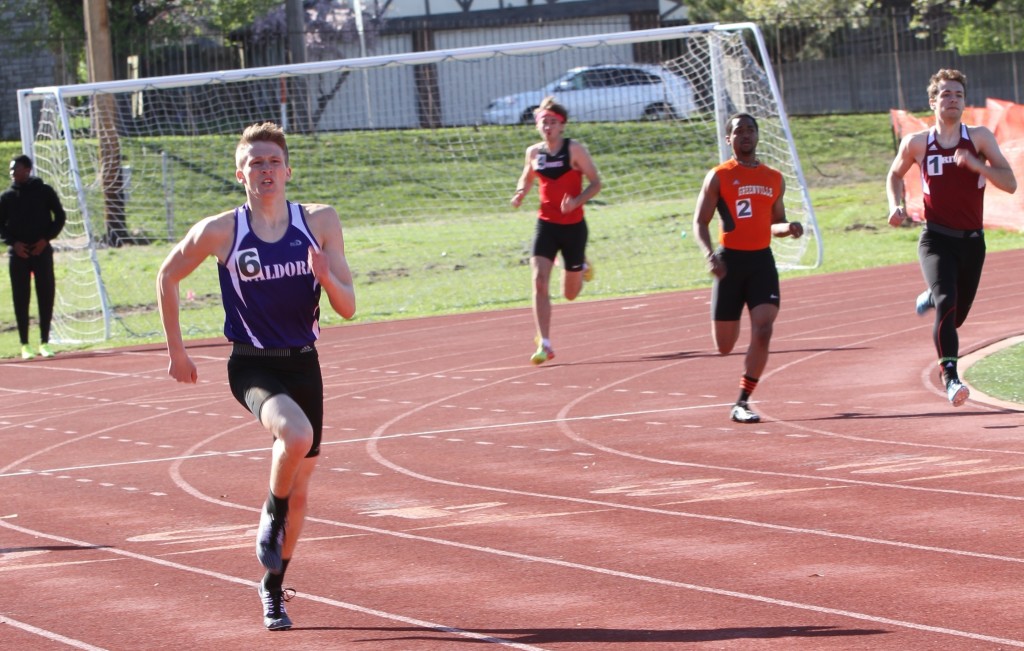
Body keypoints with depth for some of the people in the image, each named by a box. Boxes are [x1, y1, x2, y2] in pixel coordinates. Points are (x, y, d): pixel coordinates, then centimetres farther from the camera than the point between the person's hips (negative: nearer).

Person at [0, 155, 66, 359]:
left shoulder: (44, 191, 2)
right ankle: (25, 345, 3)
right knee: (21, 299, -1)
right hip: (18, 253, 1)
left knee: (46, 296, -2)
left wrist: (46, 238, -8)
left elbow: (60, 217, 4)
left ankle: (44, 342, 7)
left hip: (42, 250, -1)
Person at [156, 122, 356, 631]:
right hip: (252, 365, -3)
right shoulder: (220, 232, -8)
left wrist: (326, 277, -22)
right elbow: (167, 277, 9)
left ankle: (273, 588, 32)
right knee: (296, 434, -34)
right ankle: (272, 516, -5)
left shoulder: (320, 222, -3)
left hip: (303, 364, 3)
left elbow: (348, 307, -1)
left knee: (300, 489, 11)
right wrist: (176, 350, 10)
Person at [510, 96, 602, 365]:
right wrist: (521, 193, -1)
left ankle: (582, 266, 47)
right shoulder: (534, 152, 2)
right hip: (546, 225, 2)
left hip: (573, 226, -2)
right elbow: (527, 178, 21)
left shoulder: (574, 150, -9)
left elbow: (596, 183, -7)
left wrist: (576, 201, -24)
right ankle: (545, 344, -15)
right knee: (539, 281, -18)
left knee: (570, 293, 10)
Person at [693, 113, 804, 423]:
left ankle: (742, 403, -8)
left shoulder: (774, 179, 12)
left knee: (763, 332, -16)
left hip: (762, 260, 3)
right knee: (724, 346, 1)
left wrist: (788, 228, -2)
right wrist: (709, 254, -20)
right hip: (731, 260, -2)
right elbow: (700, 221, -3)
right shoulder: (718, 177, -1)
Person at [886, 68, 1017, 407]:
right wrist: (896, 205, 0)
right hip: (936, 239, -2)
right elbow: (895, 175, 19)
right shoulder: (916, 143, 0)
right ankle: (950, 376, -27)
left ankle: (931, 297, 52)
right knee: (947, 304, -26)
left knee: (956, 316, 16)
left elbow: (1010, 183, -8)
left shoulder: (979, 138, -1)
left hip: (972, 241, 2)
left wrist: (975, 163, -22)